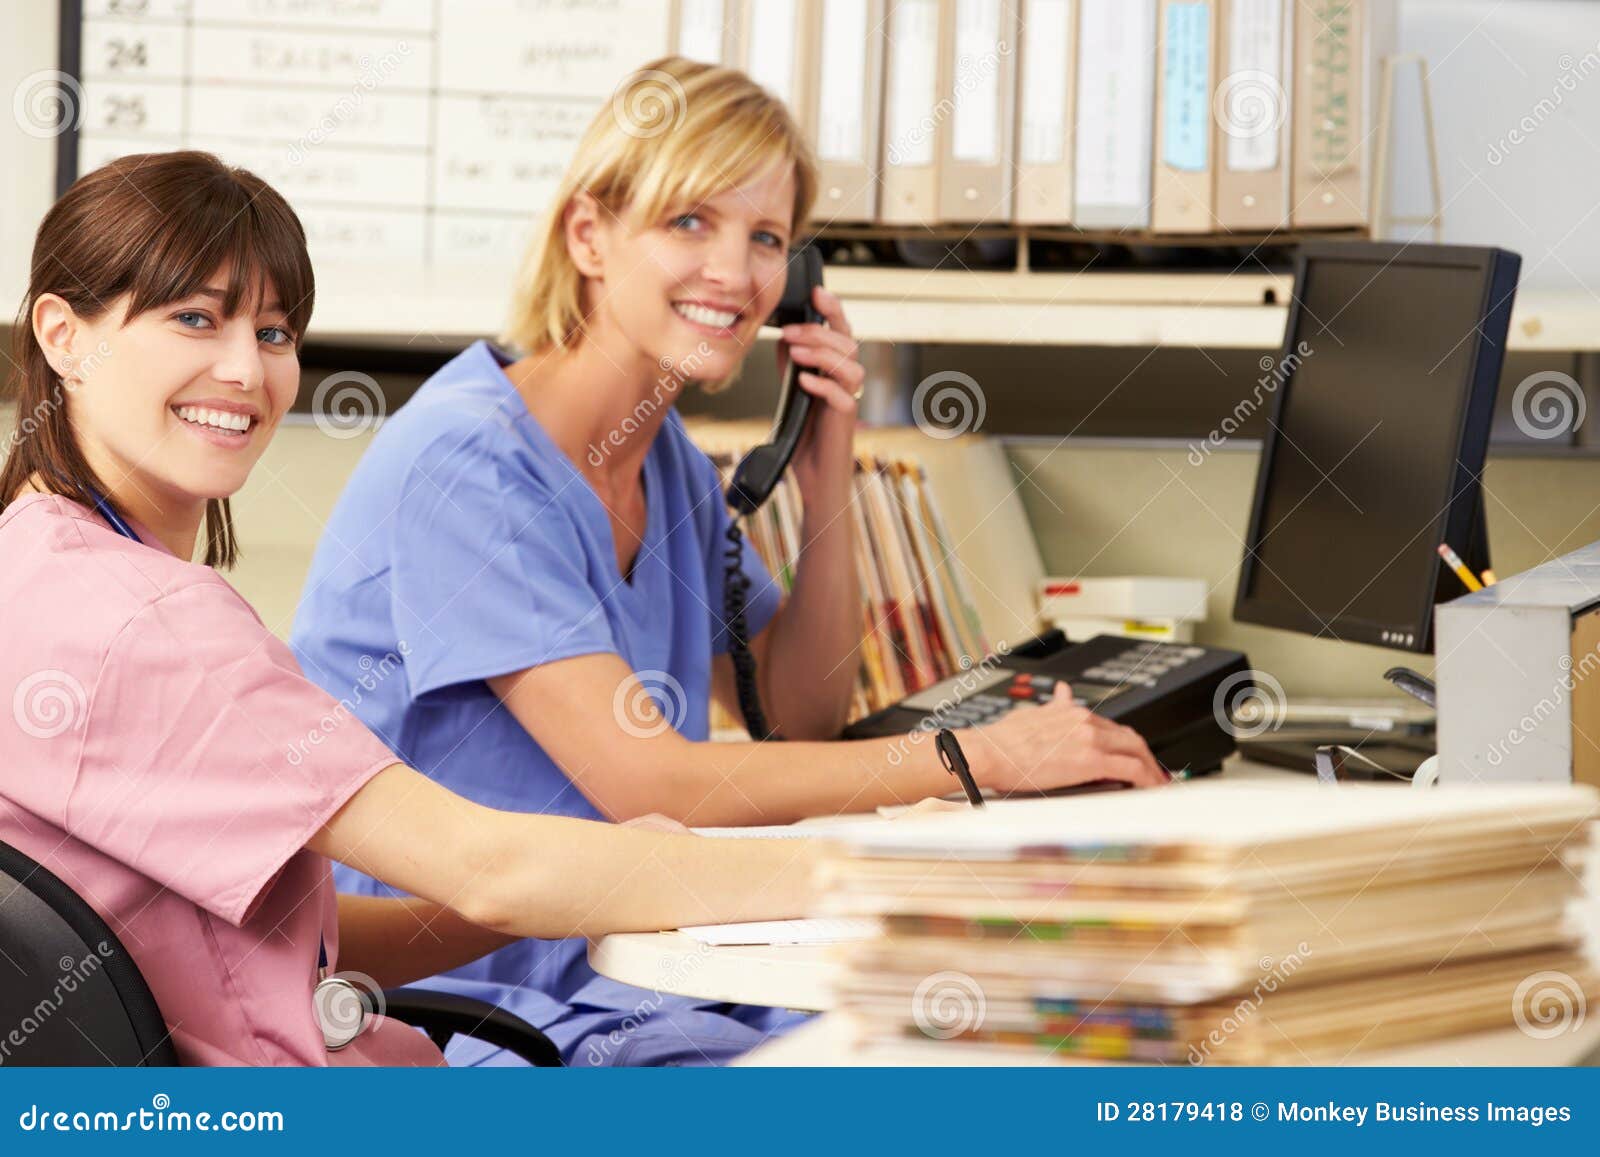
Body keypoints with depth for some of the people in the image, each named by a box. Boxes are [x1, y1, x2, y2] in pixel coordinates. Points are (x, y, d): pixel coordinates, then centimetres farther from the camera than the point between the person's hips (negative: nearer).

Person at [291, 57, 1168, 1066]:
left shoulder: (669, 462, 10)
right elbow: (646, 783, -23)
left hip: (617, 972, 8)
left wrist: (827, 480, 1)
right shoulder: (466, 462, -18)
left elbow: (803, 711, 17)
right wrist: (980, 757, -21)